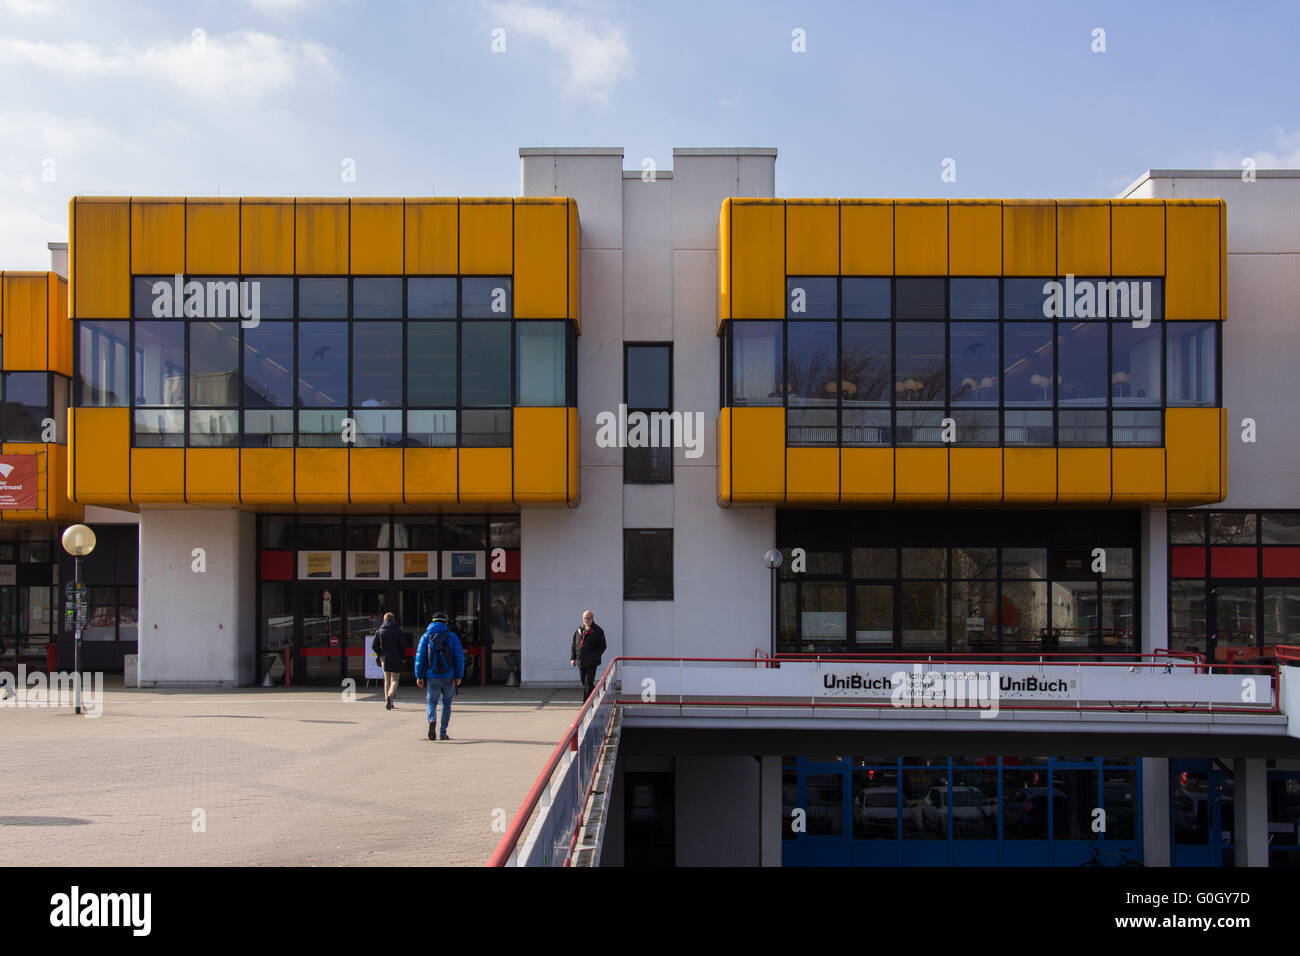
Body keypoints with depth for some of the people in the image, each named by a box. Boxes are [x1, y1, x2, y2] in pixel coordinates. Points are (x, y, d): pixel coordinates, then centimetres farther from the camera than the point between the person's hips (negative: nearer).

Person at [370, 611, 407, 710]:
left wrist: (381, 655, 14)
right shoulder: (399, 631, -3)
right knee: (395, 679, 3)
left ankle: (387, 701, 13)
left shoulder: (379, 631, 4)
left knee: (387, 680, 14)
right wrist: (403, 657, 2)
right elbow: (403, 645, -9)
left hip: (385, 659, 2)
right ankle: (390, 695, -22)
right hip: (396, 660, -2)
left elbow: (374, 646, 1)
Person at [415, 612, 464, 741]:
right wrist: (459, 676, 0)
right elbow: (459, 657, -2)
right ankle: (443, 732, 12)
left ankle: (432, 721, -22)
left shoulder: (426, 636, 4)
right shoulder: (452, 636, 4)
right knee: (446, 703, 15)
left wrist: (419, 676, -1)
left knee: (430, 702, 9)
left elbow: (419, 656, -2)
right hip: (448, 677, 0)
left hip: (431, 677, 0)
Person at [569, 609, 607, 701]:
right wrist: (573, 658, 7)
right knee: (584, 683, 14)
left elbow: (602, 646, -4)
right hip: (580, 662, 6)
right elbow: (573, 646, 17)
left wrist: (595, 657, -15)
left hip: (591, 663, -6)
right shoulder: (579, 630, 11)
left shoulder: (597, 631, -3)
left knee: (588, 684, -8)